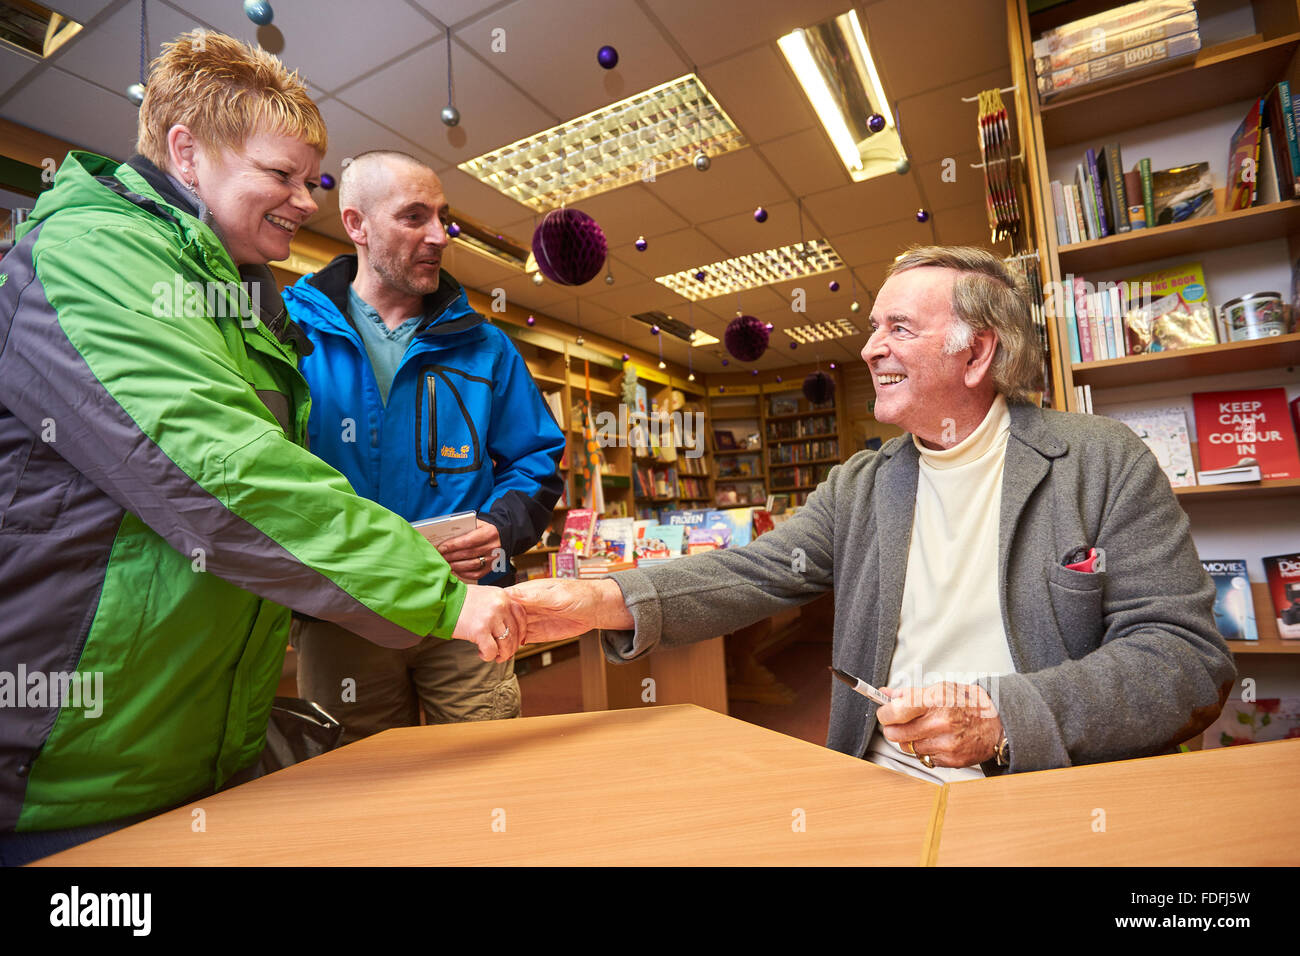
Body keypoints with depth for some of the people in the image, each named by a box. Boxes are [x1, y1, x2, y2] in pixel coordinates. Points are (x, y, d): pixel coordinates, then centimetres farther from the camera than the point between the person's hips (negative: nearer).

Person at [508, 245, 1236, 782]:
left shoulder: (1105, 462, -2)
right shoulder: (857, 488, 7)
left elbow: (1192, 657, -7)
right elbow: (753, 575, -2)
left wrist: (1001, 717, -20)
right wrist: (609, 601, -18)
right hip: (886, 789, 3)